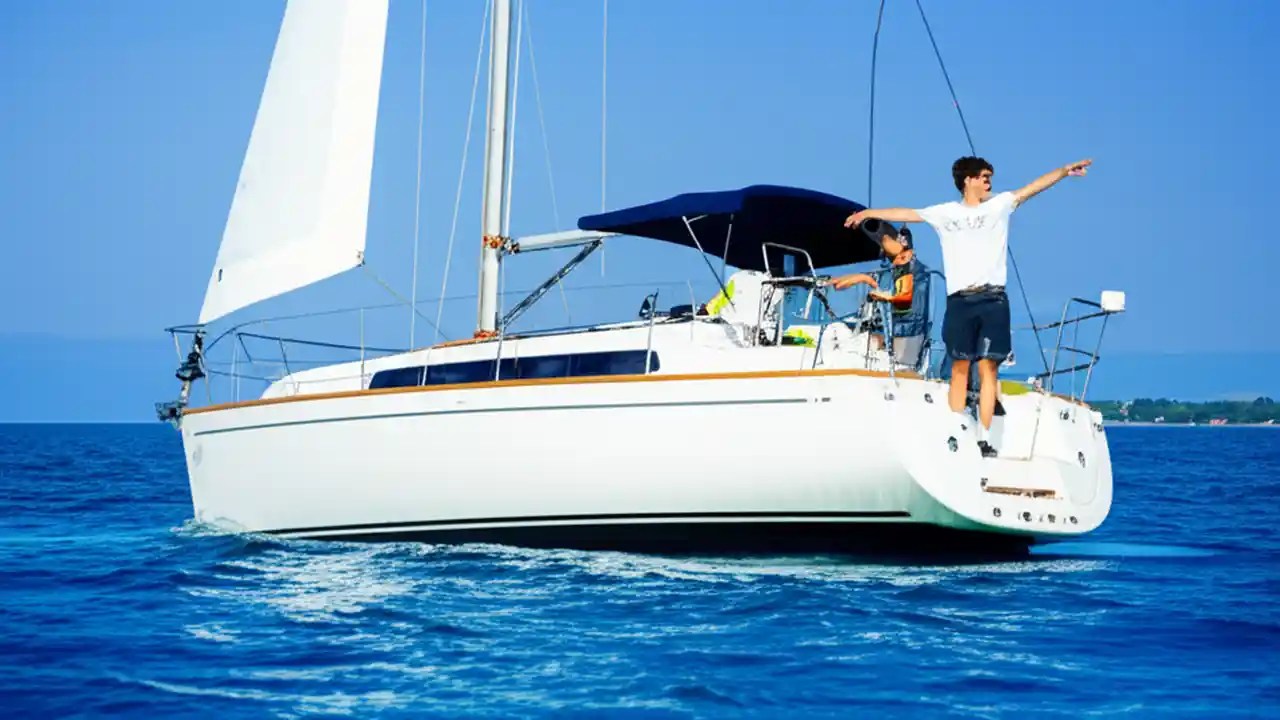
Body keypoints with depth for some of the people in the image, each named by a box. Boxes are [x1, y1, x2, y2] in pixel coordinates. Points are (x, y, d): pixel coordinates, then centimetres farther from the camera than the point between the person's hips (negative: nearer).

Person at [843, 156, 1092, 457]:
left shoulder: (999, 205, 11)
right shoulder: (945, 213, 13)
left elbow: (1033, 187, 3)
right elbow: (905, 214, 17)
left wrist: (1065, 170, -8)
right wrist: (867, 214, 20)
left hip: (992, 299, 0)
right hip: (960, 300, 0)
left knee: (988, 368, -3)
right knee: (960, 369, 0)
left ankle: (984, 439, -4)